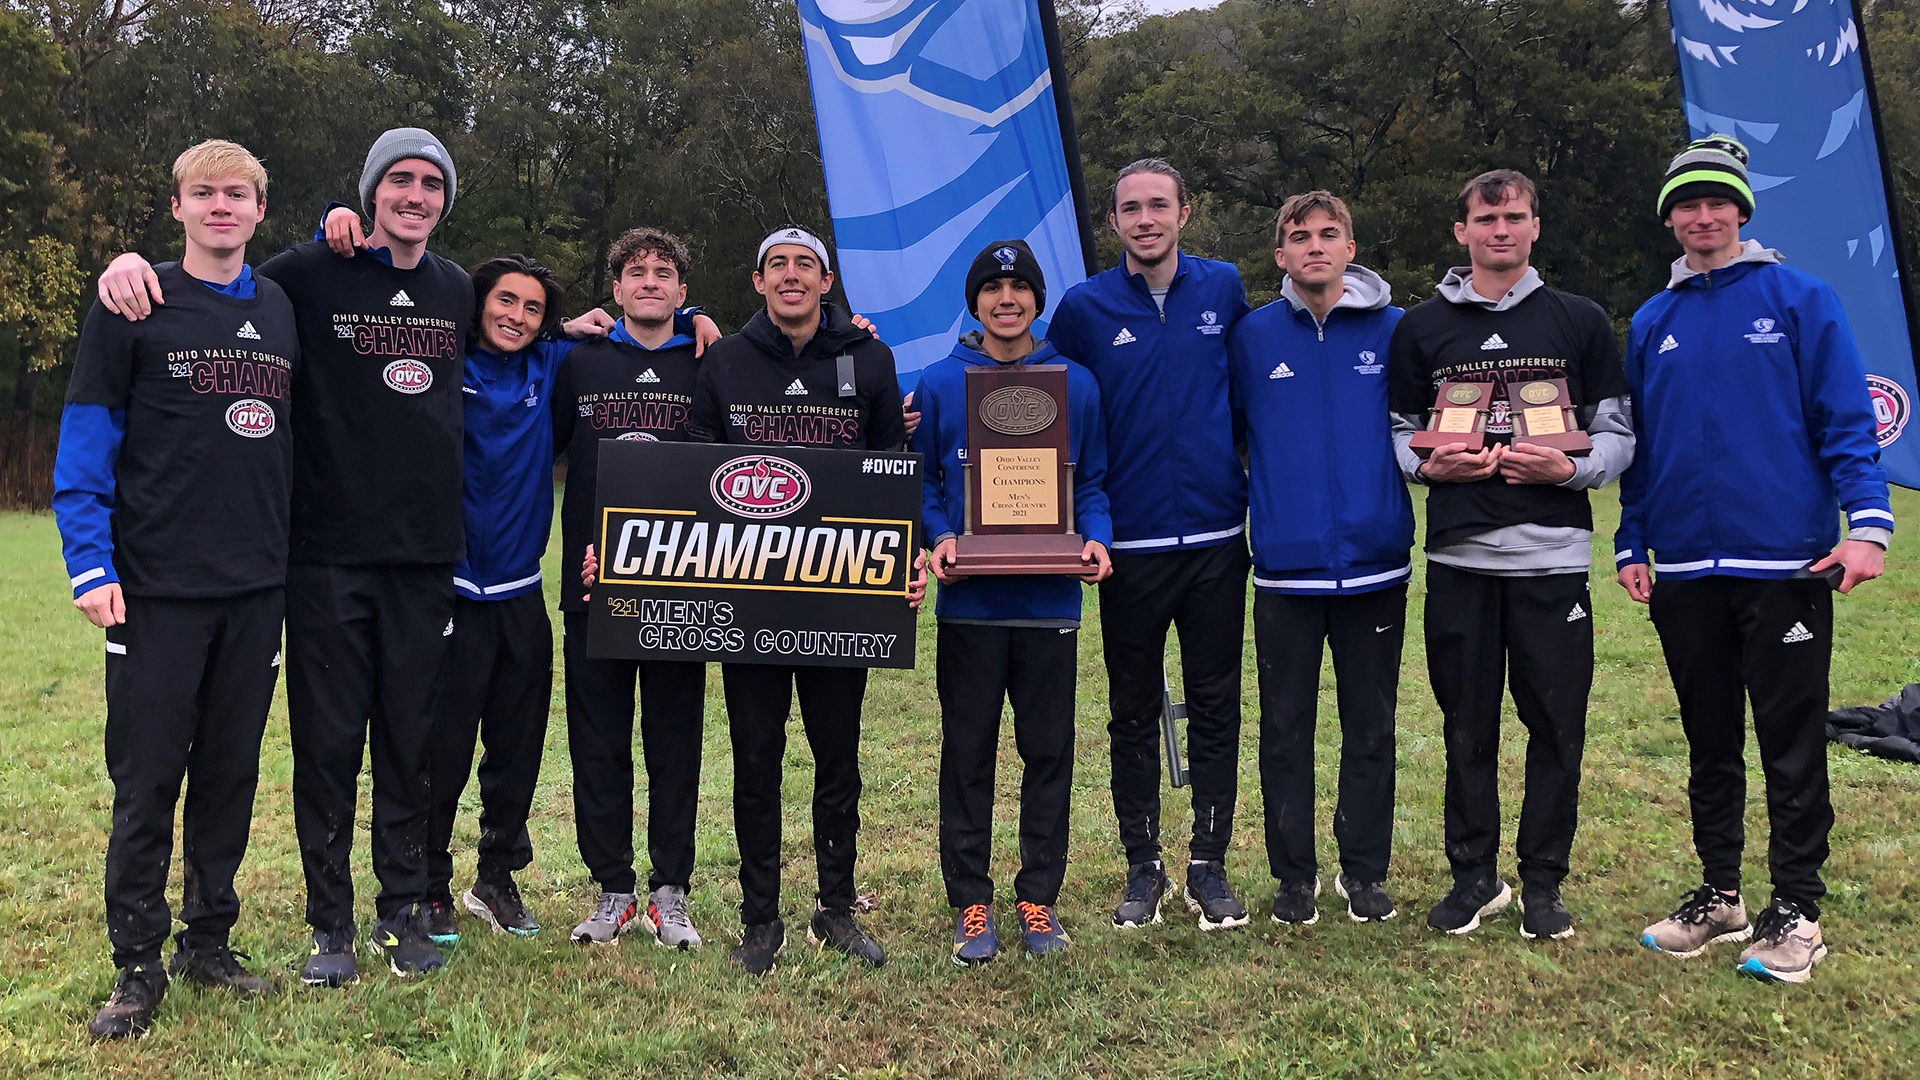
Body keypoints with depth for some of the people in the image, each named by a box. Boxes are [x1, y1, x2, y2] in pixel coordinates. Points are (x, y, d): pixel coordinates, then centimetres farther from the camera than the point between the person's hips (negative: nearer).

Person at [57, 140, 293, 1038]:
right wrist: (90, 564, -11)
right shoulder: (134, 306, -2)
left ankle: (209, 941, 24)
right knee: (147, 780, 2)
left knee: (231, 772, 10)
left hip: (257, 589, 4)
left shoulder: (284, 313, 10)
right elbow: (86, 440, -5)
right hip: (157, 588, -4)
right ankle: (137, 967, 14)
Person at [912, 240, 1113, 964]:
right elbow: (923, 480, 8)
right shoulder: (939, 383, 3)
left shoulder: (1076, 384, 6)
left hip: (1051, 601, 1)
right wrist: (940, 538, -10)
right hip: (968, 603, -1)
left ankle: (1039, 897, 22)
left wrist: (1097, 539, -8)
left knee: (1048, 753, 8)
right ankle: (971, 903, 18)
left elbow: (1092, 483, 10)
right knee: (968, 754, 6)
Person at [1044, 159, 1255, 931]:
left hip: (1216, 538, 1)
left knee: (1215, 709, 8)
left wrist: (1249, 477, 10)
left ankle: (1210, 866, 21)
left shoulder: (1223, 288, 3)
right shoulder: (1084, 308, -2)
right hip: (1130, 545, -1)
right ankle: (1143, 867, 22)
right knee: (1133, 713, 9)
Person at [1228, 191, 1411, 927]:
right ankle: (1294, 874, 21)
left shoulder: (1396, 332, 3)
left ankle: (1365, 870, 25)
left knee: (1371, 726, 10)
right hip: (1286, 566, 0)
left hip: (1376, 564, 0)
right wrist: (1253, 499, 3)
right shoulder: (1252, 338, 3)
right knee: (1286, 727, 7)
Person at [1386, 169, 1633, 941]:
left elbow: (1618, 433, 7)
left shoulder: (1580, 321, 8)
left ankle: (1543, 882, 17)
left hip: (1552, 557, 0)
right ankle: (1473, 875, 21)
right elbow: (1397, 433, 13)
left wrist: (1567, 469, -11)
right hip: (1458, 557, 1)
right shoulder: (1422, 327, 10)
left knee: (1556, 725, 3)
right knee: (1467, 725, 8)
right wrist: (1429, 465, -8)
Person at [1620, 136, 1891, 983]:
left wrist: (1866, 523, -15)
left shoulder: (1800, 301, -1)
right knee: (1709, 743, 14)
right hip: (1685, 570, 4)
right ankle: (1719, 895, 26)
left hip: (1785, 562, -4)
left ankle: (1795, 910, 15)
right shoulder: (1652, 323, 10)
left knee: (1792, 745, 3)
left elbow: (1846, 421, -5)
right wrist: (1631, 545, 7)